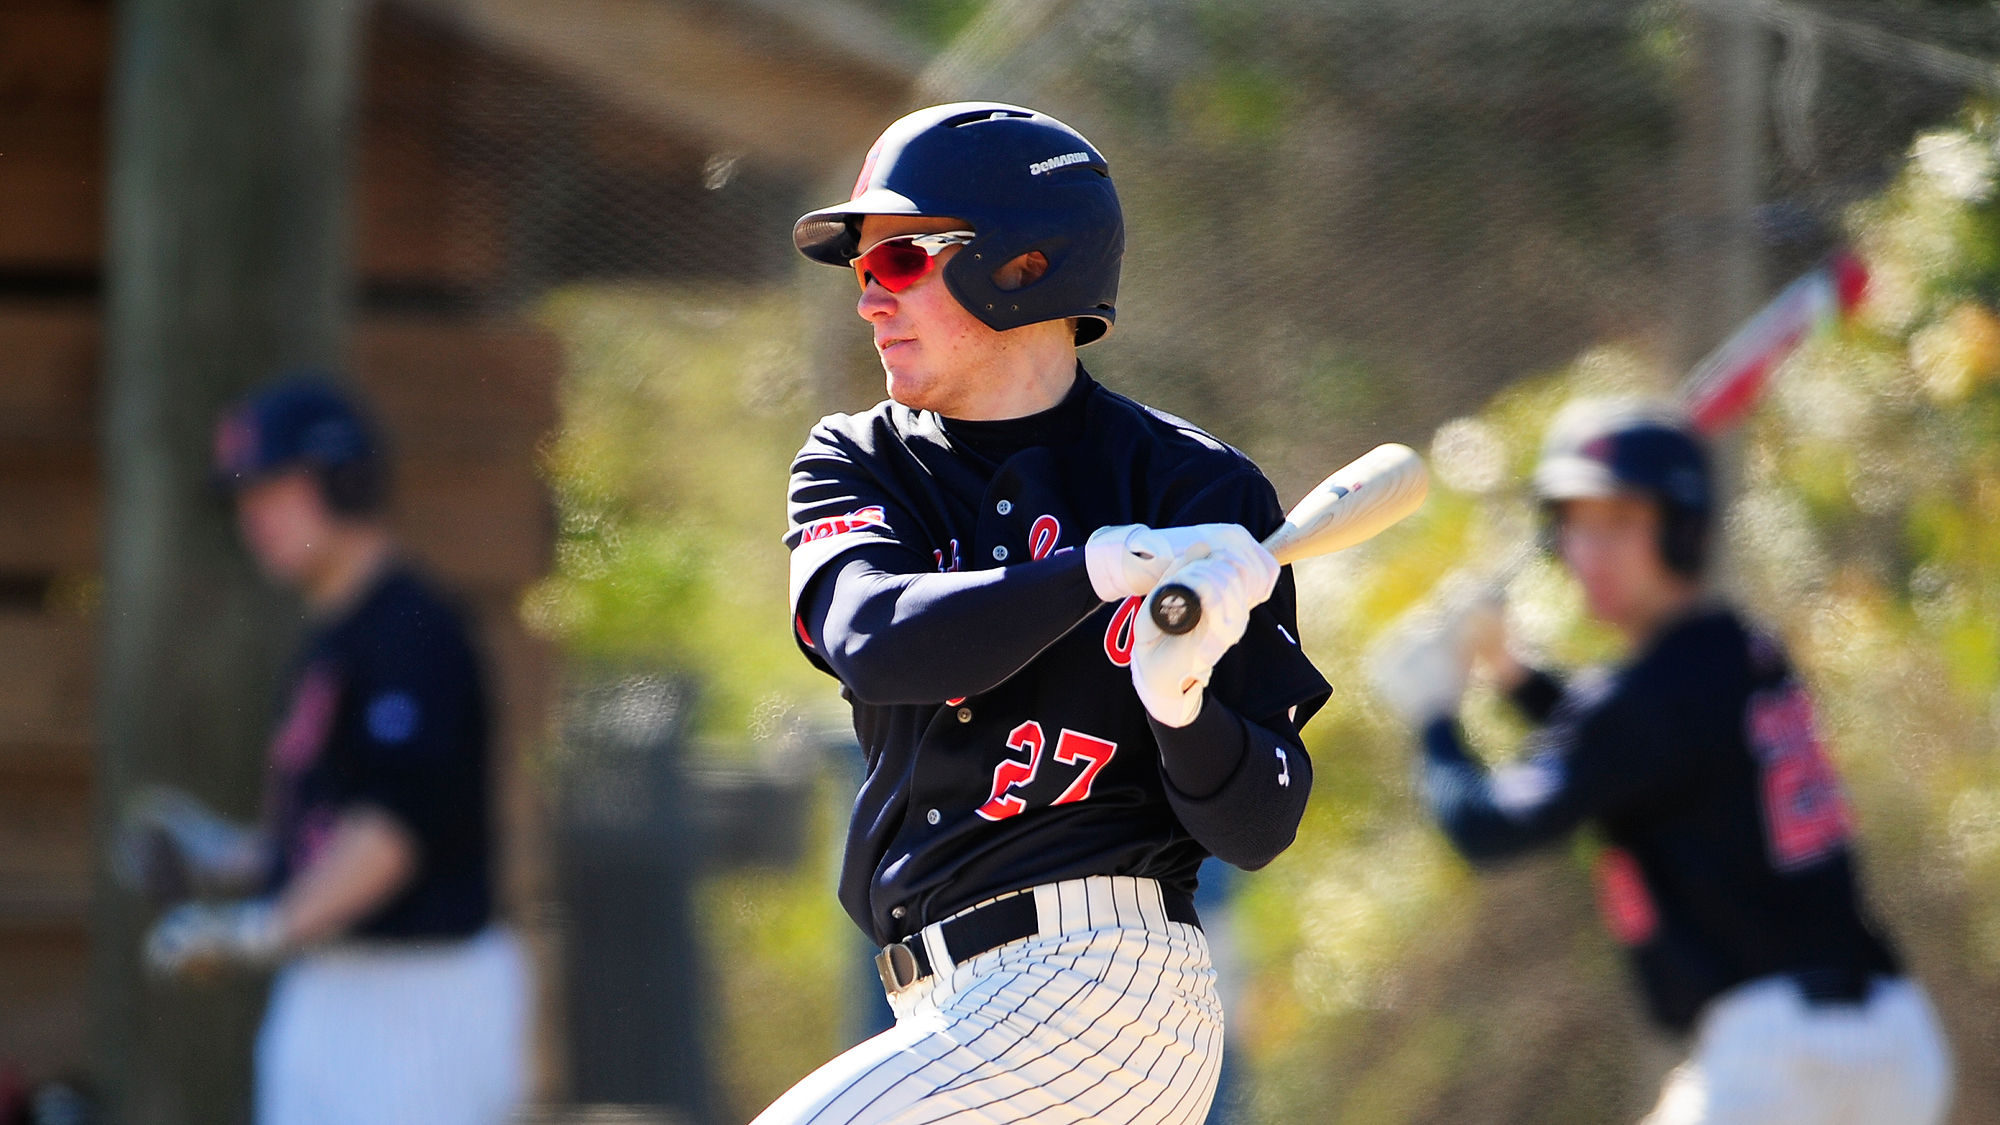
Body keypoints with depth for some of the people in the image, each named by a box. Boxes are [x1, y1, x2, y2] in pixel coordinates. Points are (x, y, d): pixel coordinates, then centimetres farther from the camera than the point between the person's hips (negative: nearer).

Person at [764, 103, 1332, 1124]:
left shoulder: (1196, 491, -2)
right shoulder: (857, 466, 10)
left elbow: (1256, 828, -6)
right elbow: (875, 643, -14)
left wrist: (1184, 706, -28)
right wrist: (1111, 565, -28)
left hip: (1097, 989, -7)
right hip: (957, 1017, 7)